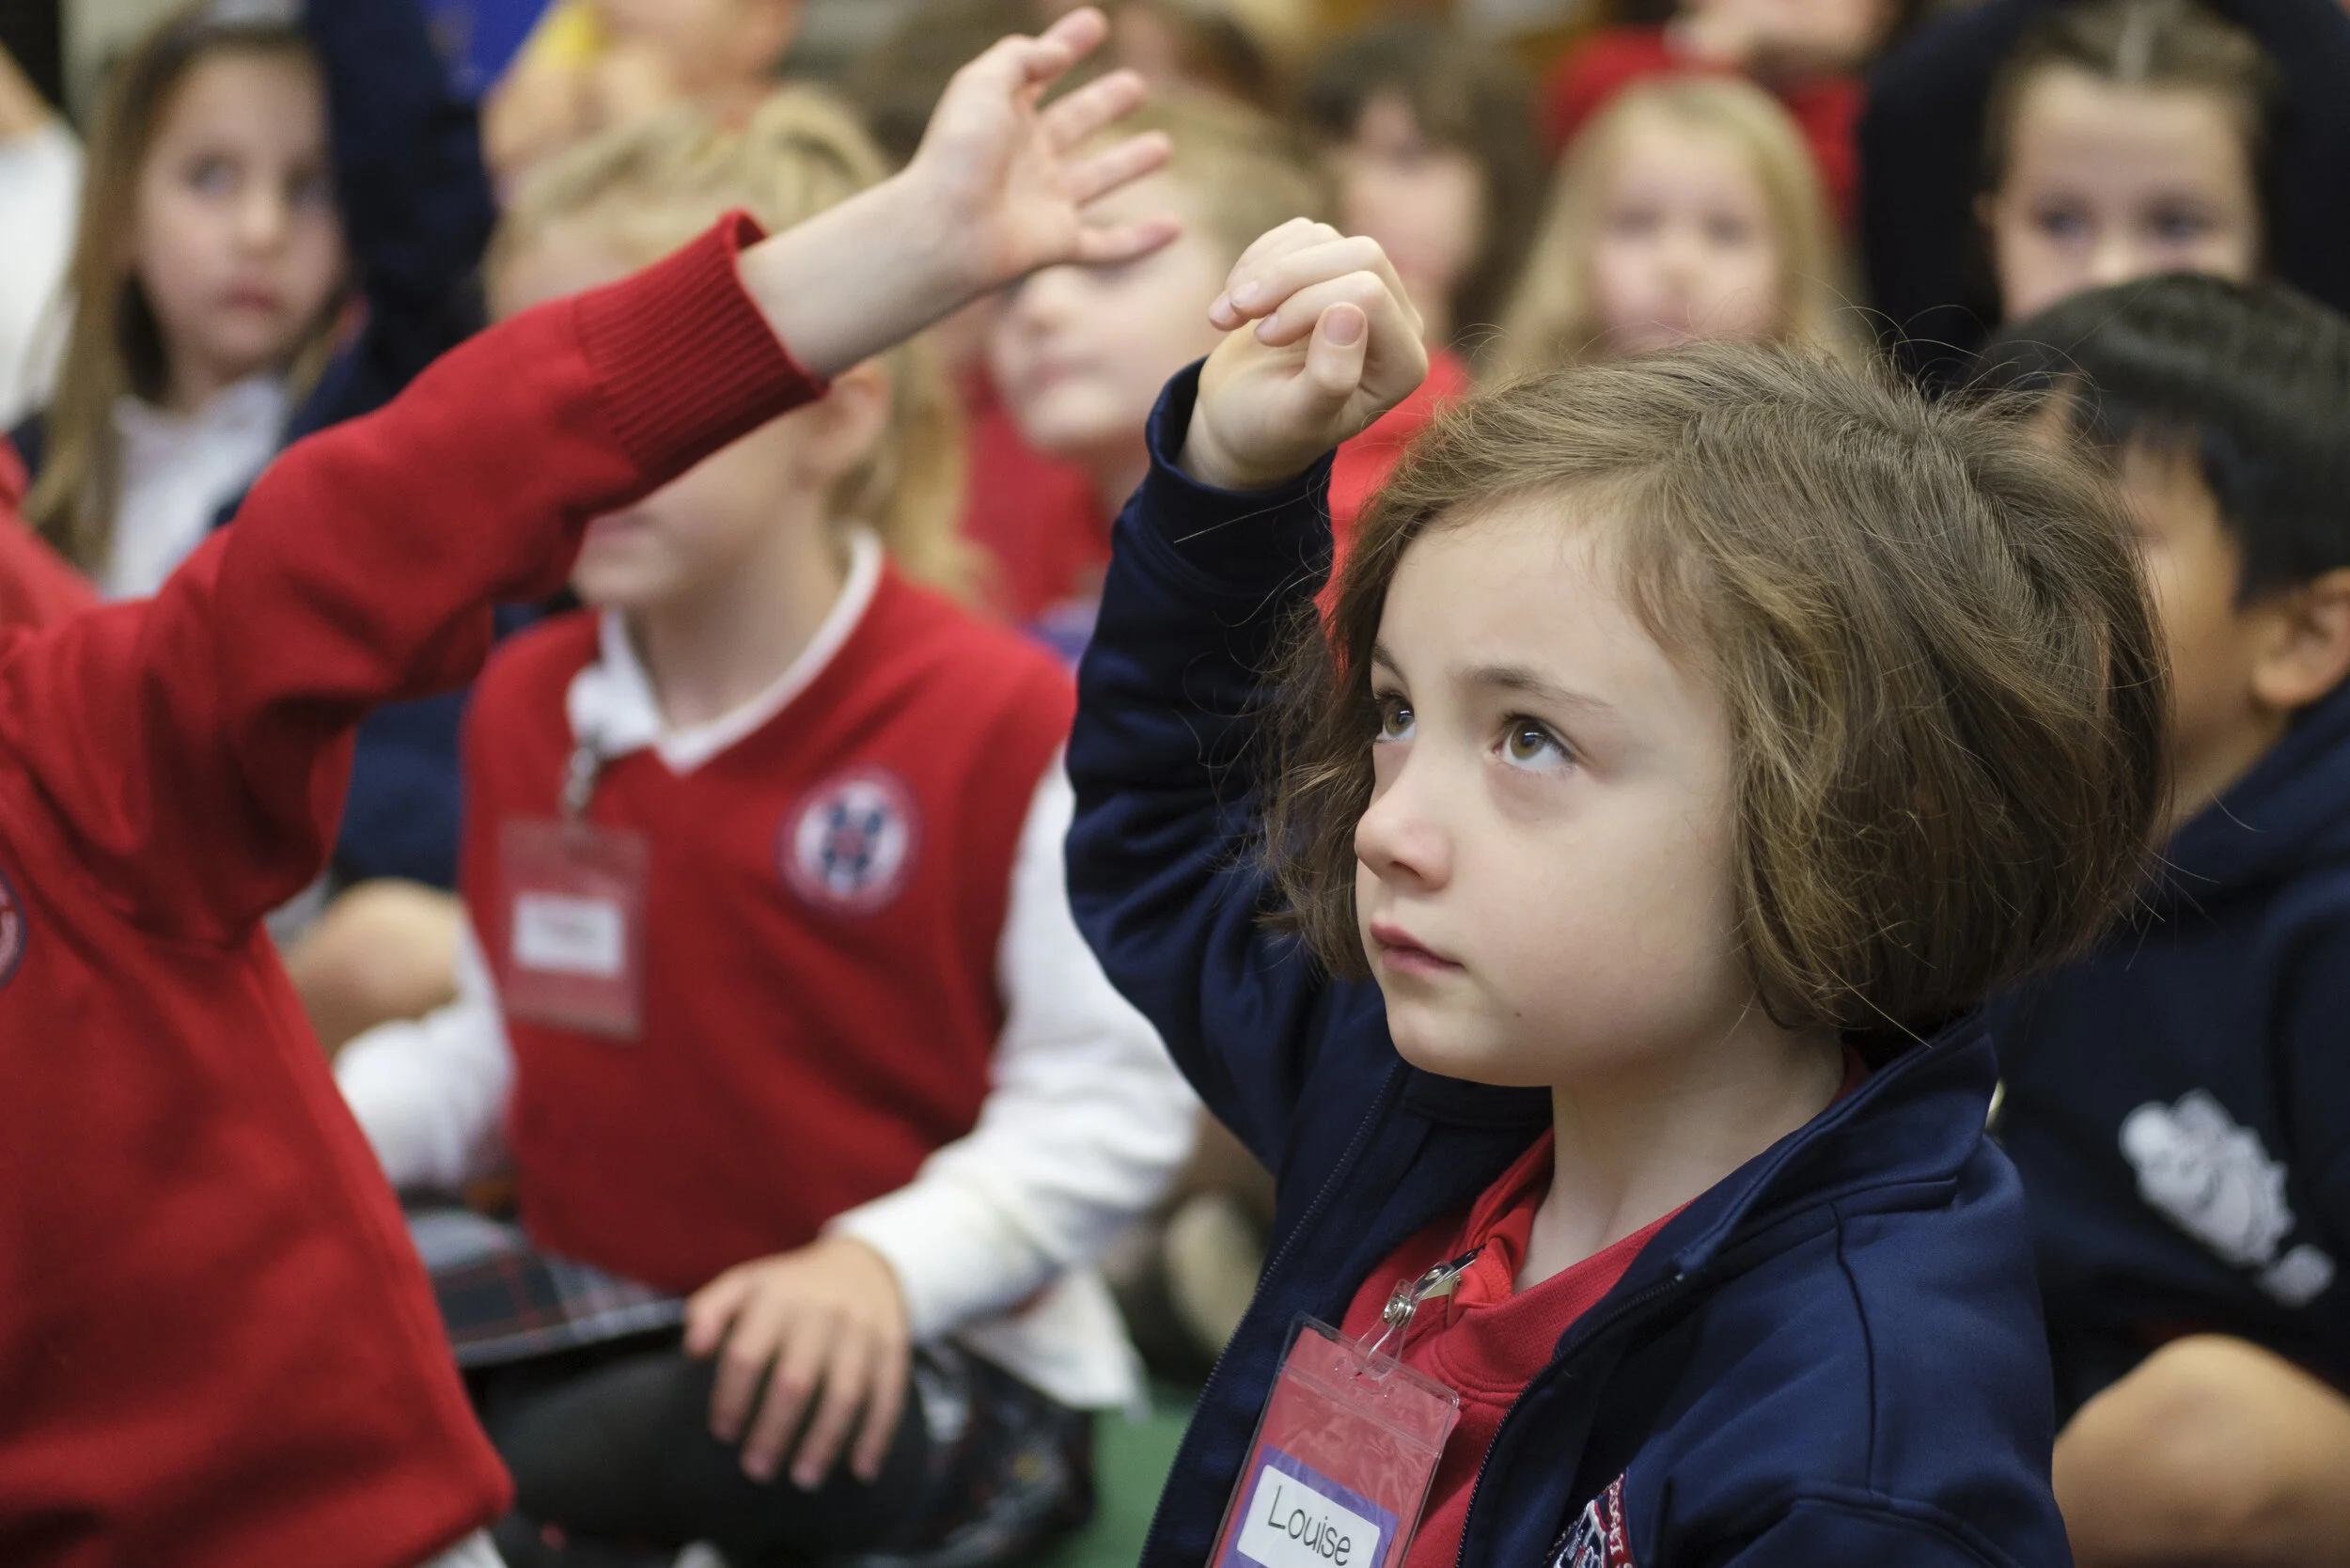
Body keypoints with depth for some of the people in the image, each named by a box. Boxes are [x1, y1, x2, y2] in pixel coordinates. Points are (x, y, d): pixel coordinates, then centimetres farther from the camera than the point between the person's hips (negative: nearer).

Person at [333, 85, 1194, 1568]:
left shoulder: (1005, 723, -13)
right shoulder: (526, 706, 8)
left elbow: (1111, 1096, -13)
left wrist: (887, 1257, -28)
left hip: (916, 1350, -6)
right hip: (598, 1308, 7)